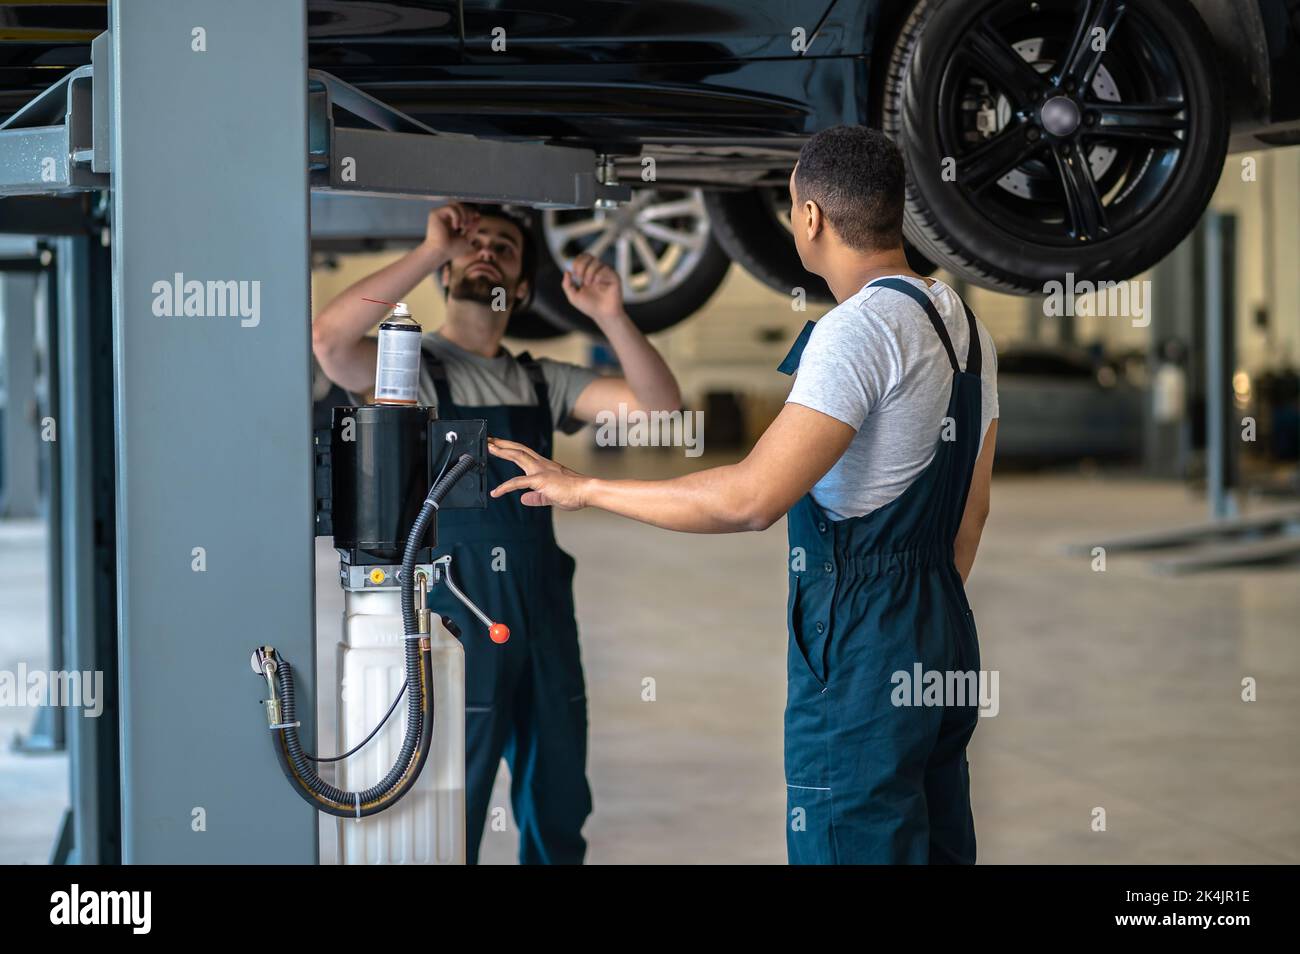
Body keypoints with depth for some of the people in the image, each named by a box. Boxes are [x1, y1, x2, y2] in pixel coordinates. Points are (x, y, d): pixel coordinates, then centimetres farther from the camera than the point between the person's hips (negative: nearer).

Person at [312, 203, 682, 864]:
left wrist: (610, 317, -13)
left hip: (544, 612, 5)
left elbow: (660, 404, 3)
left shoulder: (542, 382, 13)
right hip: (455, 611, -5)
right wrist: (430, 250, -18)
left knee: (560, 814, 14)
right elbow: (328, 339, -23)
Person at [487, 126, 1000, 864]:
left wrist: (585, 489, -18)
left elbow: (753, 498, -26)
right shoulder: (963, 322, 10)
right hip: (946, 636, 9)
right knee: (940, 844, 14)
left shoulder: (860, 329, -19)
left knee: (854, 846, -2)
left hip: (860, 647, -9)